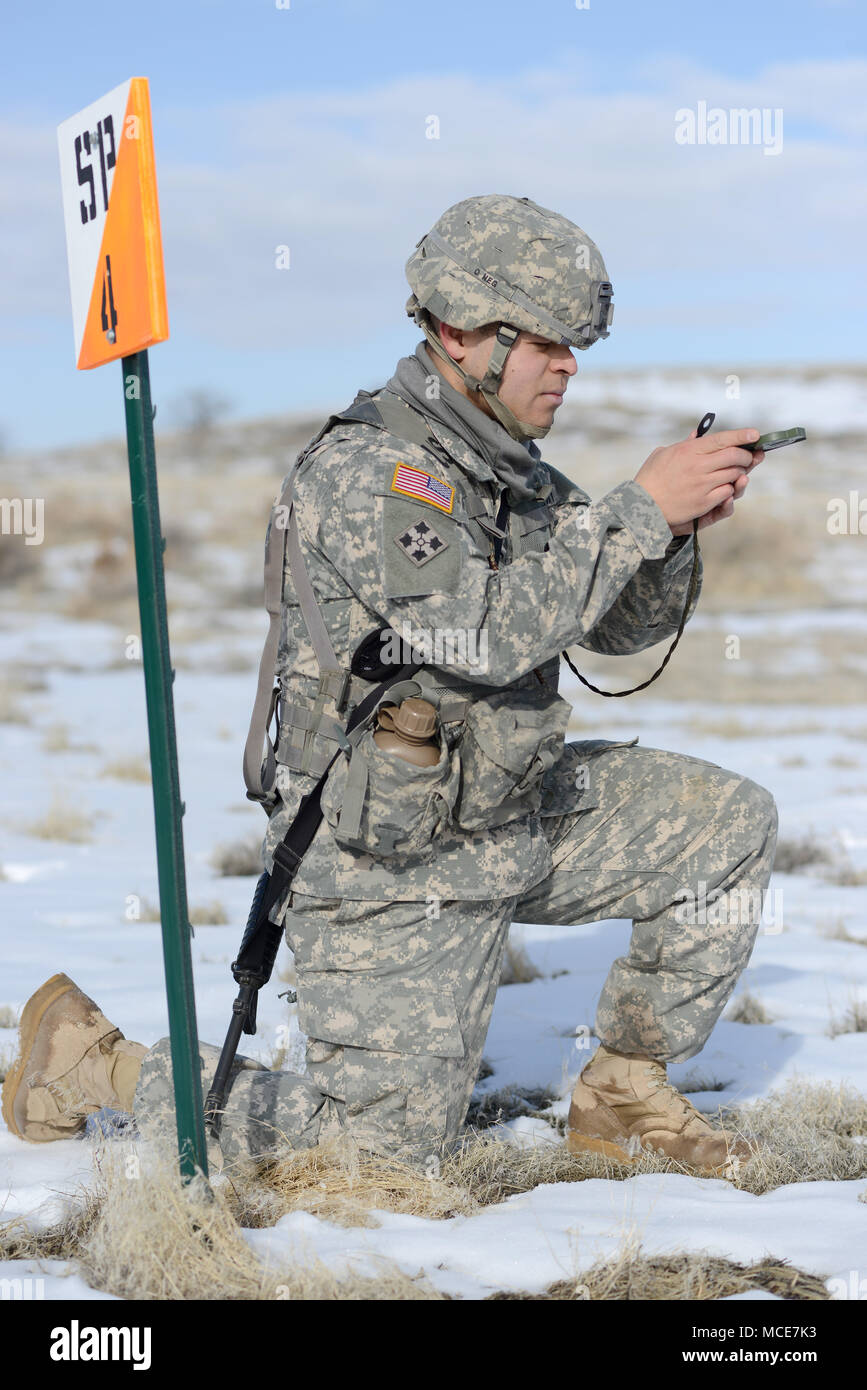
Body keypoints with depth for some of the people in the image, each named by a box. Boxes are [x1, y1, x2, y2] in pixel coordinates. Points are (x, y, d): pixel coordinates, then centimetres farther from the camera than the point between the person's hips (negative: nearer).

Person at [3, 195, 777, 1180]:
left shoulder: (508, 470, 7)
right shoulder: (366, 471, -22)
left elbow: (620, 625, 11)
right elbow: (488, 631, -33)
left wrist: (680, 527, -9)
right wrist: (642, 507, -28)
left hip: (505, 820, 9)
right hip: (389, 870, -9)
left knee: (731, 825, 4)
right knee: (392, 1145, -6)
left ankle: (623, 1097, 15)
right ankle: (95, 1062, 10)